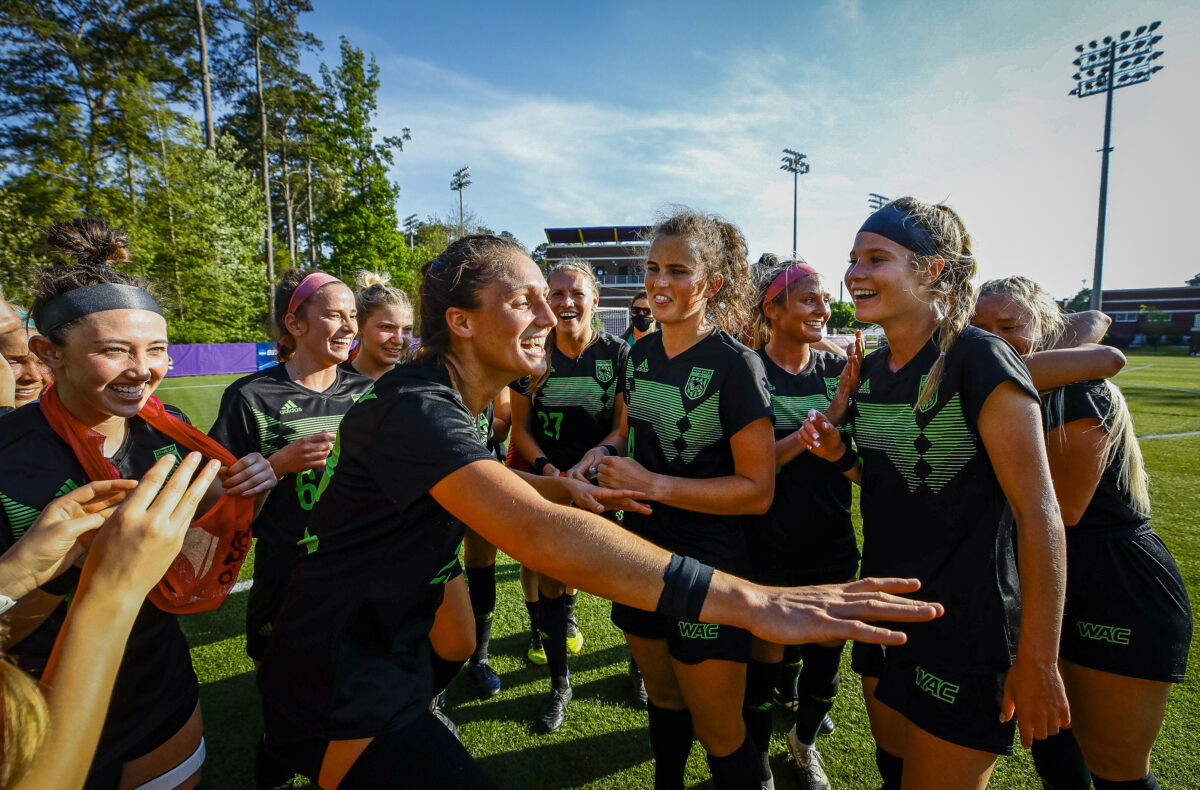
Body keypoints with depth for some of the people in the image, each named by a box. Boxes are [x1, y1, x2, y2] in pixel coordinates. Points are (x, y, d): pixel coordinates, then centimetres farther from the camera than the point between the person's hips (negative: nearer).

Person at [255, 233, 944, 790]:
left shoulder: (449, 401, 3)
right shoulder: (416, 408, -29)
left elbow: (485, 476, 20)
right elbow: (539, 533, -43)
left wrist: (566, 488, 0)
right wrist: (752, 601, -46)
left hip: (390, 661, 9)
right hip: (344, 696, -9)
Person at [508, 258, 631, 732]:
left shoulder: (617, 354, -5)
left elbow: (625, 424, -6)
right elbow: (521, 429, 4)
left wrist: (594, 456, -25)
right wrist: (549, 469, -13)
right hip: (548, 484, 2)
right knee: (550, 581, 7)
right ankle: (560, 685, 29)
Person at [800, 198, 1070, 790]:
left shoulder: (979, 360, -18)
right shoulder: (873, 371, 4)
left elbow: (1039, 515, -18)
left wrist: (1038, 662, -16)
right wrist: (841, 456, -5)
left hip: (967, 628, -7)